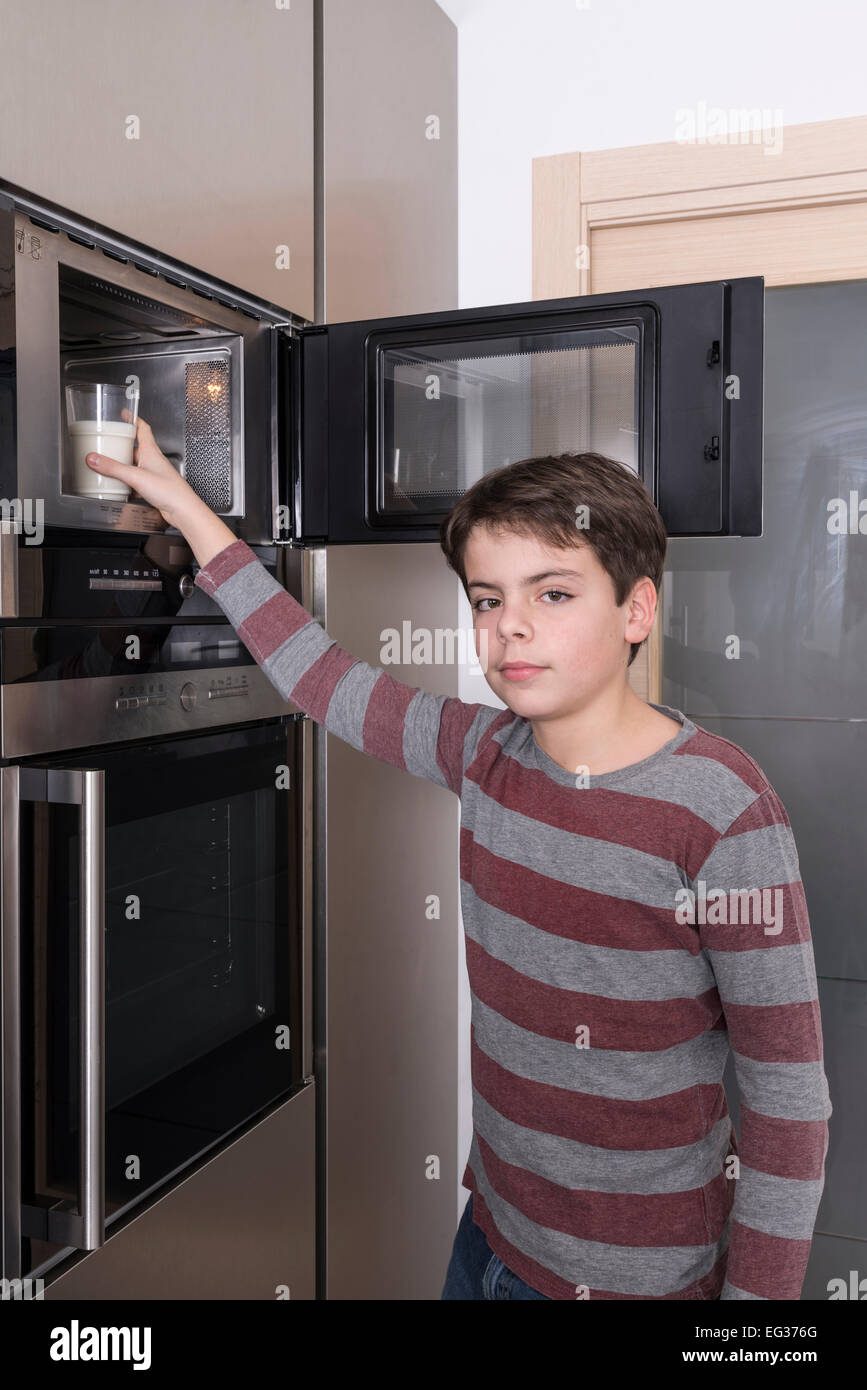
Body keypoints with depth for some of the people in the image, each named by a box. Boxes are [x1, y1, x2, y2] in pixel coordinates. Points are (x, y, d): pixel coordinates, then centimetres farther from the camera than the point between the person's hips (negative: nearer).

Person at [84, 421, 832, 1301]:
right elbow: (320, 674, 3)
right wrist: (184, 506, 6)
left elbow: (789, 1091, -18)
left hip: (640, 1277, -5)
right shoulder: (488, 752, -7)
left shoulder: (719, 813, -23)